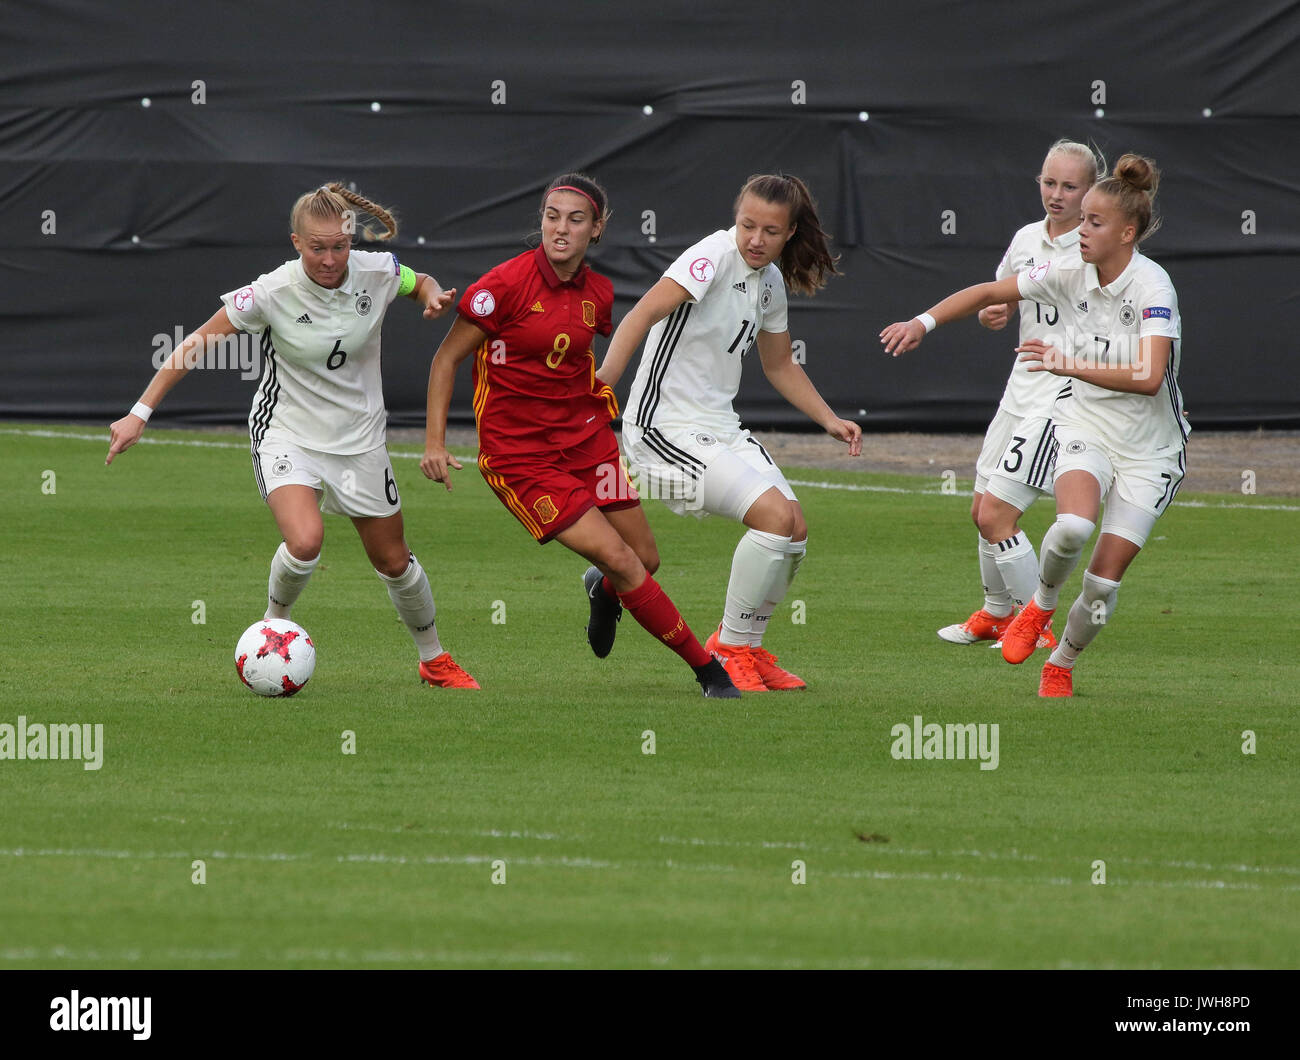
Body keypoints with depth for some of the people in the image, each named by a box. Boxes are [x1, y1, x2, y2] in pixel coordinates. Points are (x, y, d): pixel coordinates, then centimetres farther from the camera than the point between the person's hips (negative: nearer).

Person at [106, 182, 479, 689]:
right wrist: (141, 413, -16)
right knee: (305, 541, -28)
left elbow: (422, 284, 11)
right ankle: (272, 627, 2)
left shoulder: (378, 272, -13)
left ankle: (434, 661, 35)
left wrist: (433, 295, -14)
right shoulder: (272, 292, -22)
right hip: (287, 433, -3)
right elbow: (196, 345, -14)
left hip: (359, 438, 3)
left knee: (394, 561, 11)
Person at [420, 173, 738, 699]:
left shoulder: (598, 293, 1)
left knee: (645, 560, 4)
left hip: (585, 434, 6)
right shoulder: (507, 284, -15)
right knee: (617, 557, -14)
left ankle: (603, 590, 43)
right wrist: (435, 443, -13)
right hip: (518, 453, -6)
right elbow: (446, 358, -8)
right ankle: (708, 669, -2)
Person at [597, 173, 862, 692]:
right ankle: (729, 650, -5)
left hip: (721, 426, 9)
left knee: (794, 530, 4)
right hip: (666, 428, -9)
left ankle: (746, 648, 23)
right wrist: (606, 376, -42)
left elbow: (780, 365, 25)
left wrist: (829, 420, 18)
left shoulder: (770, 280, 9)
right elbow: (645, 312, -30)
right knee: (776, 515, -20)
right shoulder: (715, 256, -17)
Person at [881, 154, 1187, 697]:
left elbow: (1149, 376, -30)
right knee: (1073, 525, -30)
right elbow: (987, 293, 7)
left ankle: (1061, 665, 22)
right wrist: (923, 322, -1)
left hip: (1149, 448, -2)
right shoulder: (1070, 273, -4)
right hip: (1085, 426, 2)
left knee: (1105, 578, -4)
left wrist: (1070, 365, -31)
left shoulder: (1153, 288, -19)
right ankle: (1040, 604, 0)